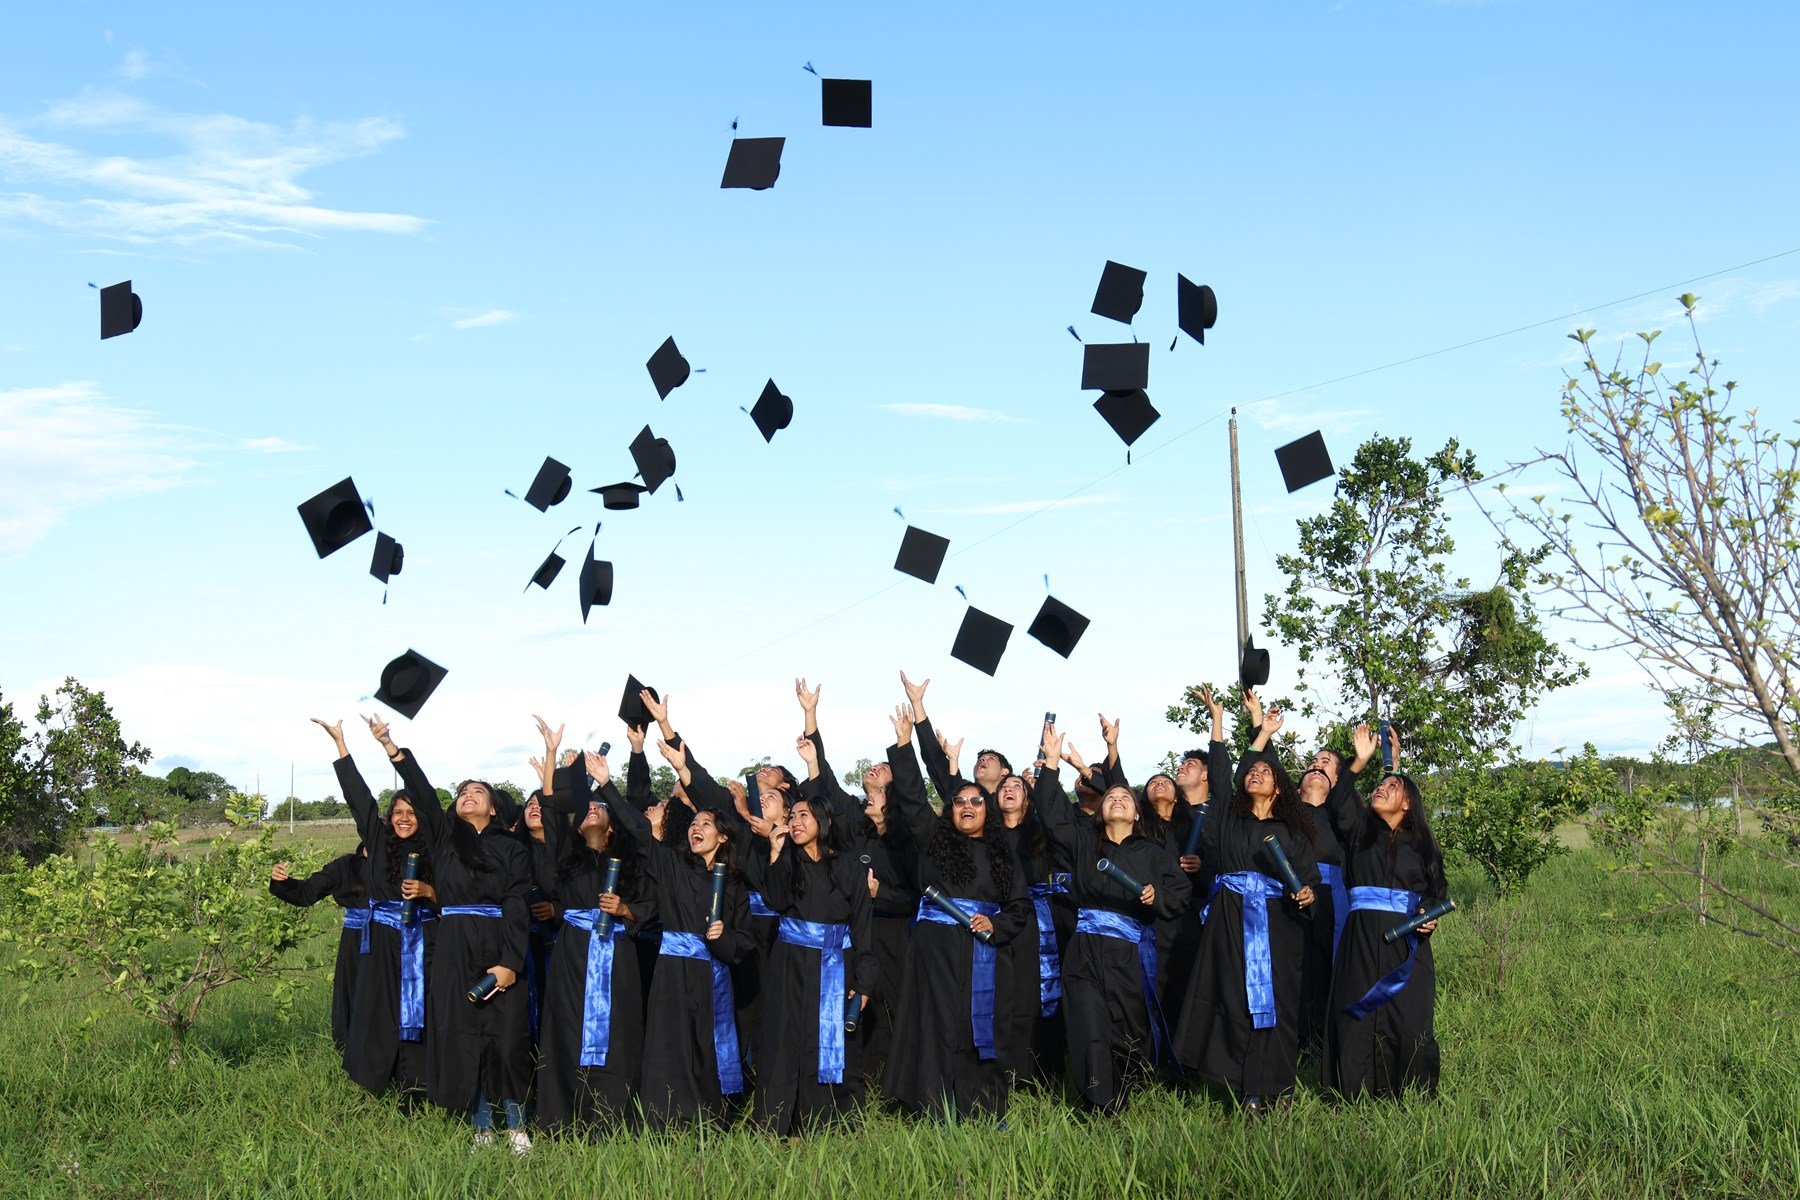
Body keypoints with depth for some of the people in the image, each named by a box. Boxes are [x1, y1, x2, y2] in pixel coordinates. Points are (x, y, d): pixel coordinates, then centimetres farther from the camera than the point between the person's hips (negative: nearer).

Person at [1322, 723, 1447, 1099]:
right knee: (1358, 1017, -4)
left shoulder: (1420, 843, 12)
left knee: (1408, 1021, -6)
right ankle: (1360, 1093, 2)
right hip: (1361, 938, 0)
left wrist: (1430, 917, -6)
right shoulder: (1359, 829, 13)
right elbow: (1339, 800, 0)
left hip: (1406, 942, 0)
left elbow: (1436, 891, 14)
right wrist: (1361, 760, -3)